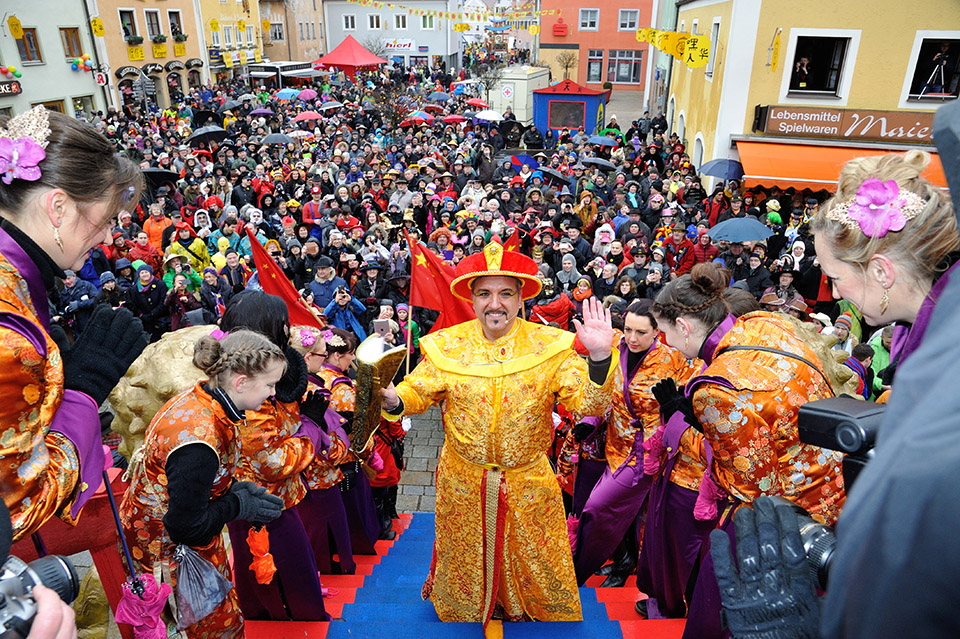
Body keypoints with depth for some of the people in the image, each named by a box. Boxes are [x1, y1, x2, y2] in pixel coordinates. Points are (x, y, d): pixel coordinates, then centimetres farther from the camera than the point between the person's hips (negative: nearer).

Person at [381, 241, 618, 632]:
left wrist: (598, 357, -33)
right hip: (462, 482, 1)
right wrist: (395, 401, -24)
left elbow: (588, 402, -16)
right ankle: (459, 609, 52)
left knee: (536, 561, 20)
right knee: (464, 556, 23)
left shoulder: (549, 346, -12)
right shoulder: (447, 346, -9)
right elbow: (419, 391, -1)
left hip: (528, 482, 0)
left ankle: (533, 612, 50)